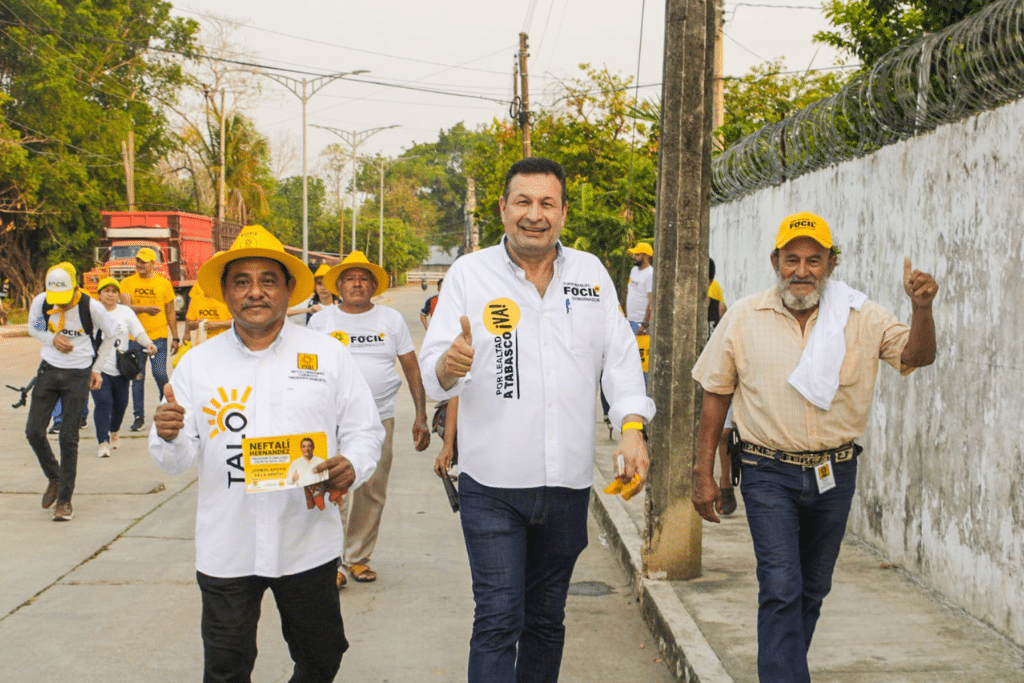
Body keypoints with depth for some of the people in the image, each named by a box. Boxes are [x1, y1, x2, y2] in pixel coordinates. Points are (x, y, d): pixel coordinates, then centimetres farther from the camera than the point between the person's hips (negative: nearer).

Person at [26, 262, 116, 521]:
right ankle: (55, 478, 24)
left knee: (68, 439, -4)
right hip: (49, 370, 3)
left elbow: (111, 335, 3)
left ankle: (64, 499, 6)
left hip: (78, 375, -3)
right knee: (33, 431, -2)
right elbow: (33, 328, 13)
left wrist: (97, 369, 7)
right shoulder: (40, 302, -6)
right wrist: (52, 338, -8)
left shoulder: (91, 307, -14)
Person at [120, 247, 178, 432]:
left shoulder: (164, 283, 6)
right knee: (137, 378, 4)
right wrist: (145, 309, -27)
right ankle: (139, 417, 13)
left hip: (158, 336, -1)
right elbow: (126, 307, -9)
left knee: (160, 373, -10)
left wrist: (175, 338, 5)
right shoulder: (127, 283, 5)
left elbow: (170, 313, 9)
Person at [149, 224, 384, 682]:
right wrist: (169, 438, -19)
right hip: (224, 551, 0)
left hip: (307, 545, 0)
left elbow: (364, 429, 5)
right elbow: (176, 462, 4)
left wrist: (352, 466, -16)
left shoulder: (329, 355, 2)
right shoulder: (197, 364, 3)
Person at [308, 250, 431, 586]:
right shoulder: (321, 321, 5)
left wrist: (421, 416, 3)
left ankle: (358, 558, 20)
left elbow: (412, 368, 9)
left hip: (380, 419, 2)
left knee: (373, 495, 7)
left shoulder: (392, 319, 7)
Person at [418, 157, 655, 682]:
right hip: (492, 485, -3)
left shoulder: (591, 273, 7)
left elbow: (621, 356, 6)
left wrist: (632, 428, -9)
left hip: (568, 481, 3)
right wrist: (449, 366, -31)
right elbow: (431, 371, -7)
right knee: (499, 619, -5)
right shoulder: (469, 274, -2)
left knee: (547, 618, 15)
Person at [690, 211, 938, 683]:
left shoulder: (861, 318, -1)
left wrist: (921, 308, -30)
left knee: (813, 587, 16)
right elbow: (716, 395, 1)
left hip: (835, 474, 3)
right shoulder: (744, 318, -3)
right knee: (780, 586, -12)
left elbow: (917, 356, -9)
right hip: (769, 474, -2)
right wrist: (703, 473, 0)